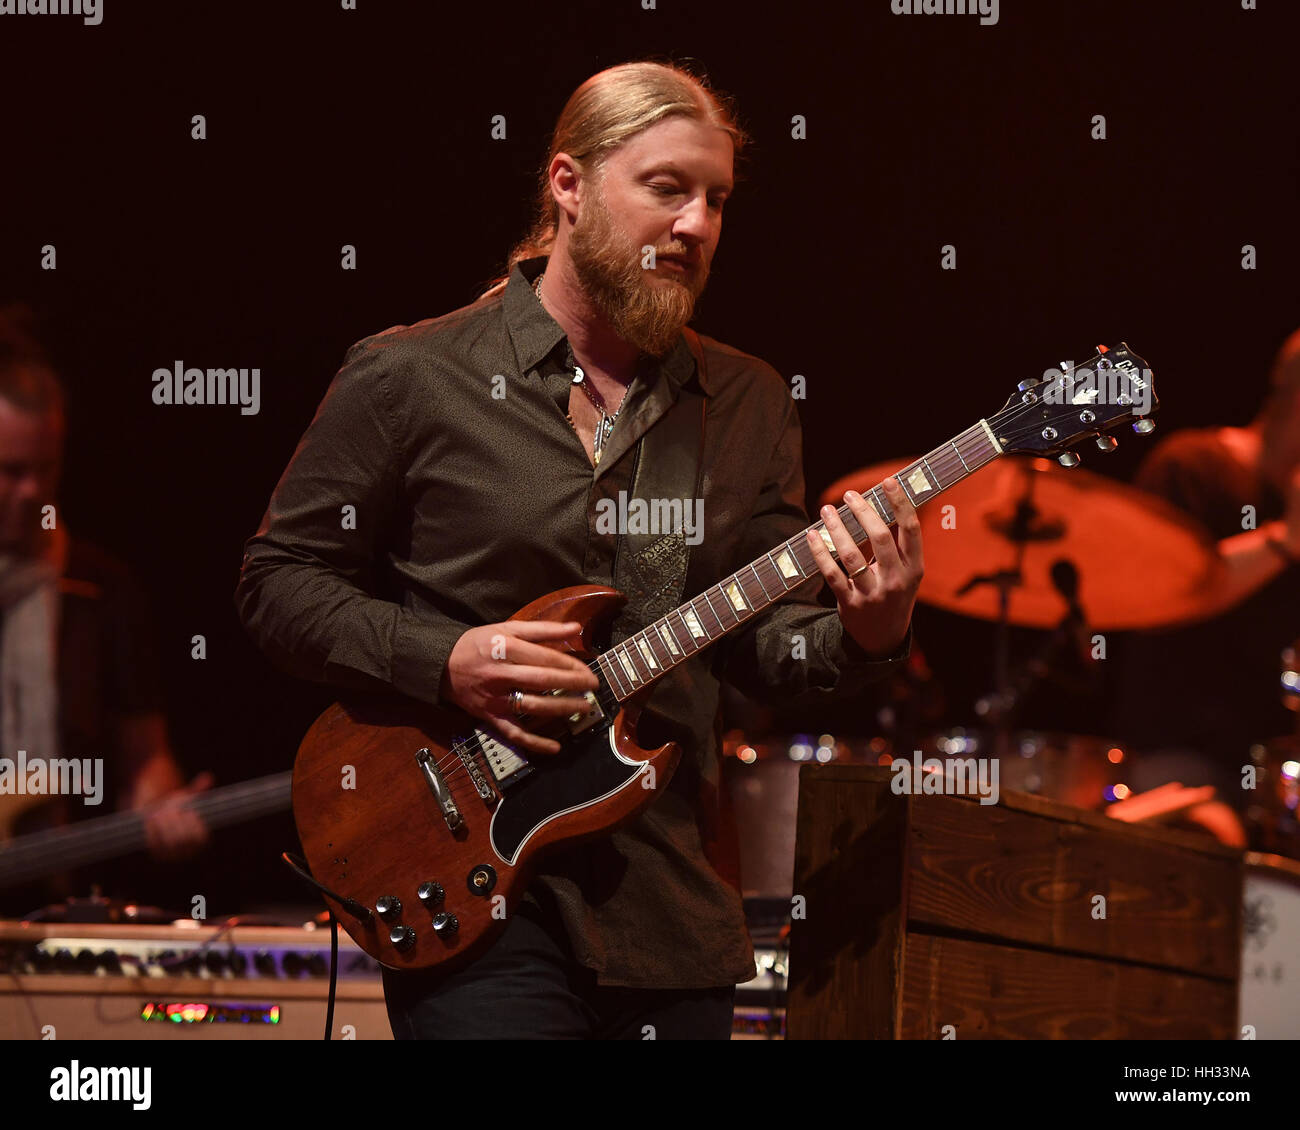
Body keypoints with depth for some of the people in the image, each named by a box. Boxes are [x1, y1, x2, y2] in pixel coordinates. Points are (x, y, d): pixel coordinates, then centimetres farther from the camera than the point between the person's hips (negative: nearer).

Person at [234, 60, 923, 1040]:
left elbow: (766, 638, 10)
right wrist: (440, 661, -13)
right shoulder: (410, 379, -1)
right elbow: (280, 581, 1)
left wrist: (863, 635, -11)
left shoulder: (749, 403, 12)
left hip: (674, 898, 5)